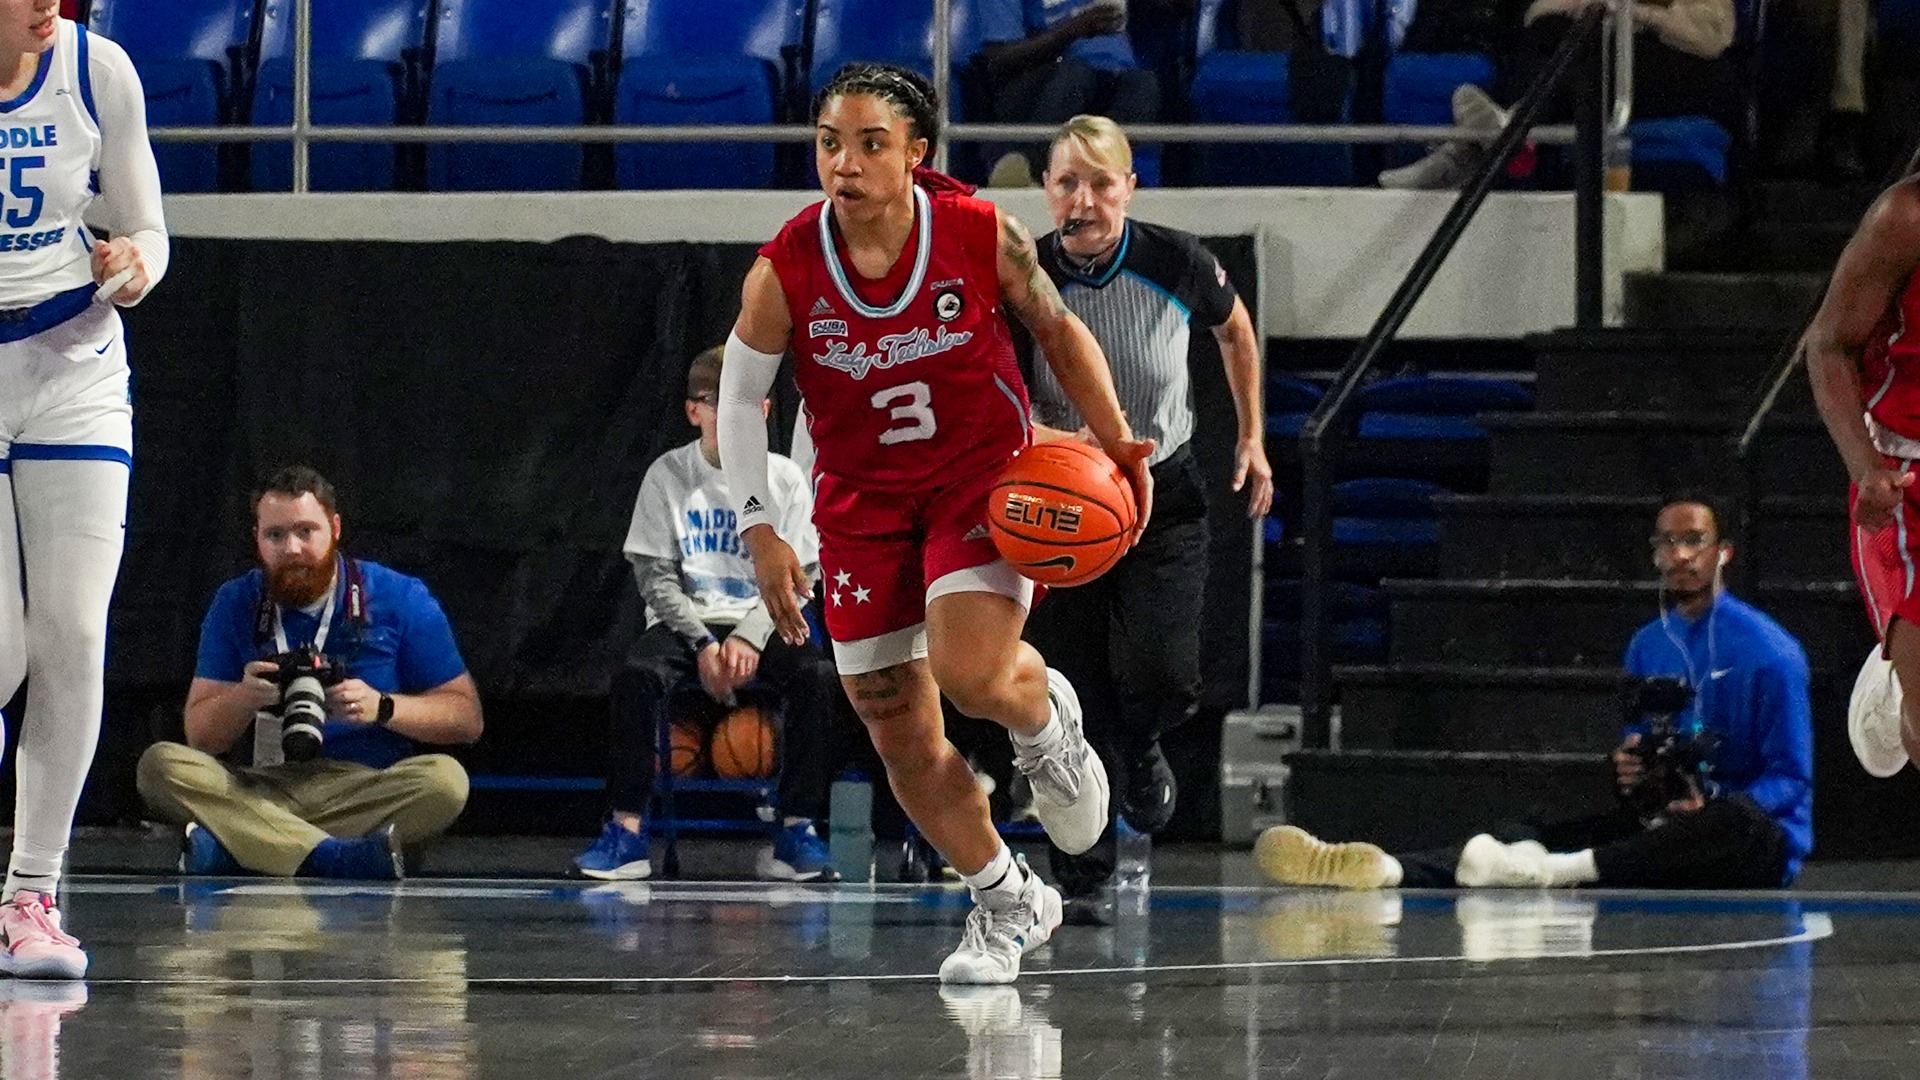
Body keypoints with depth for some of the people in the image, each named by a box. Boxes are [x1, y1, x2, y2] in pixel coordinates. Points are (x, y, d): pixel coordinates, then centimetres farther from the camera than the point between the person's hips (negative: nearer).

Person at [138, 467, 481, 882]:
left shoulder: (401, 599, 5)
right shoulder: (235, 604, 9)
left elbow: (467, 718, 2)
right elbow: (200, 735, 6)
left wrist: (382, 708, -15)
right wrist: (244, 698, -15)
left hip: (368, 793, -1)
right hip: (260, 792, 1)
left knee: (445, 780, -33)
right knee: (160, 764, -25)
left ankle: (232, 845, -38)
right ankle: (336, 858, -45)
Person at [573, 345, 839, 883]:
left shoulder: (785, 479, 3)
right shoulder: (668, 475, 0)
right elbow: (655, 576, -2)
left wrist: (749, 637, -15)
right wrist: (703, 642, -15)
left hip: (760, 621, 1)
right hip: (684, 619, -1)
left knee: (818, 676, -29)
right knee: (638, 674, -32)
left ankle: (797, 830, -23)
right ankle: (626, 829, -28)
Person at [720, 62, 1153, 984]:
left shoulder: (982, 235, -17)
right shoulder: (784, 272, -16)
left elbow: (1057, 329, 2)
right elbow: (739, 398, -2)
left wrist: (1115, 444, -5)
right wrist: (760, 533, -7)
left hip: (984, 474, -2)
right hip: (862, 498, 2)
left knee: (971, 675, -26)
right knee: (901, 742, 3)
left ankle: (1045, 717, 14)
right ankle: (1009, 904, 25)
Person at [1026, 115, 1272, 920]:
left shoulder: (1177, 264, -16)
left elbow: (1236, 331, 7)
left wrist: (1252, 439, 12)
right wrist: (1078, 444, -41)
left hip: (1164, 498, 0)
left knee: (1161, 675, -17)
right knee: (1073, 697, -2)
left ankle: (1140, 754, 20)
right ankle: (1080, 878, 12)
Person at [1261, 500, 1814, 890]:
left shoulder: (1769, 651, -6)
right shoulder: (1646, 646, 15)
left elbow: (1790, 781, -8)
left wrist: (1709, 800, -25)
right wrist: (1629, 770, -1)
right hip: (1661, 821, 6)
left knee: (1740, 822, -42)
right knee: (1530, 836, -15)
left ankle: (1557, 871, -54)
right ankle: (1384, 870, -38)